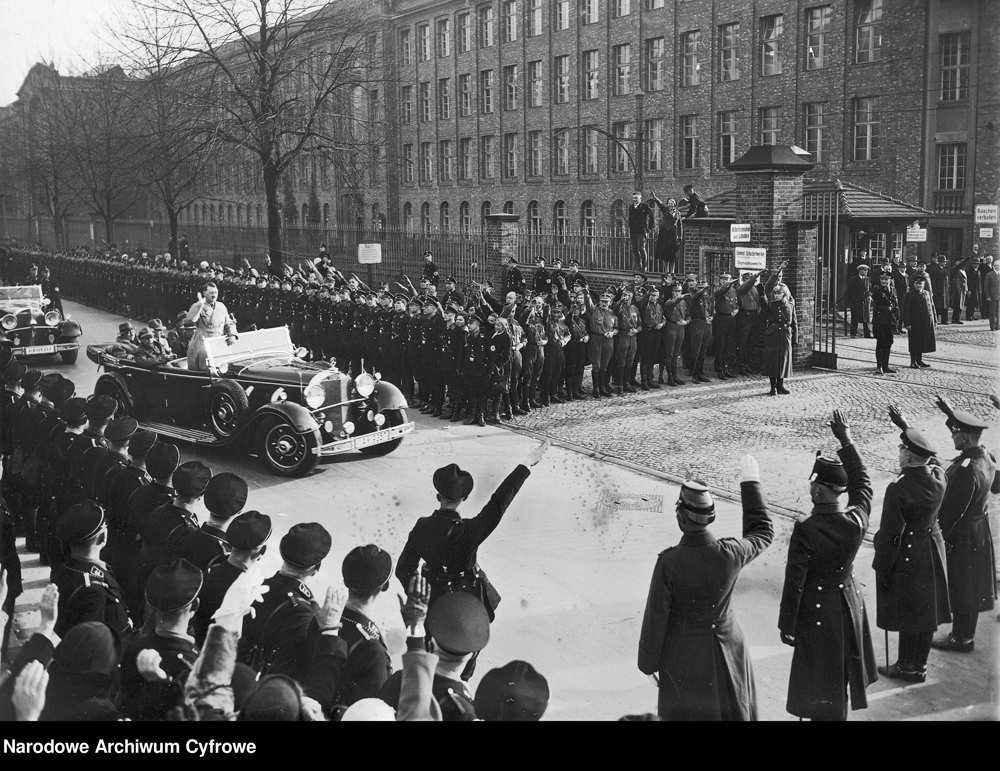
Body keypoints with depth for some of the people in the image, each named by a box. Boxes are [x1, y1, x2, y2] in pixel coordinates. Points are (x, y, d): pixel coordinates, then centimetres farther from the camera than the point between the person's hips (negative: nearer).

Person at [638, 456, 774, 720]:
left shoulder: (668, 562, -28)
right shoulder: (731, 553, -21)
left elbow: (655, 618, -18)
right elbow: (763, 534, 3)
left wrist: (648, 663, -2)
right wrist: (751, 483, 7)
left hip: (684, 652, -2)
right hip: (726, 648, 2)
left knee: (686, 712, 19)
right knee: (732, 712, 24)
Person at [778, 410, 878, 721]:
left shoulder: (805, 531, -26)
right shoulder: (857, 521, -14)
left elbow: (794, 582, -20)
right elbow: (862, 480, 5)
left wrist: (786, 626, -8)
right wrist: (847, 441, 11)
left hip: (816, 610, -5)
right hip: (849, 604, 5)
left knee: (821, 685, 10)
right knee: (841, 677, 24)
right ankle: (839, 711, 40)